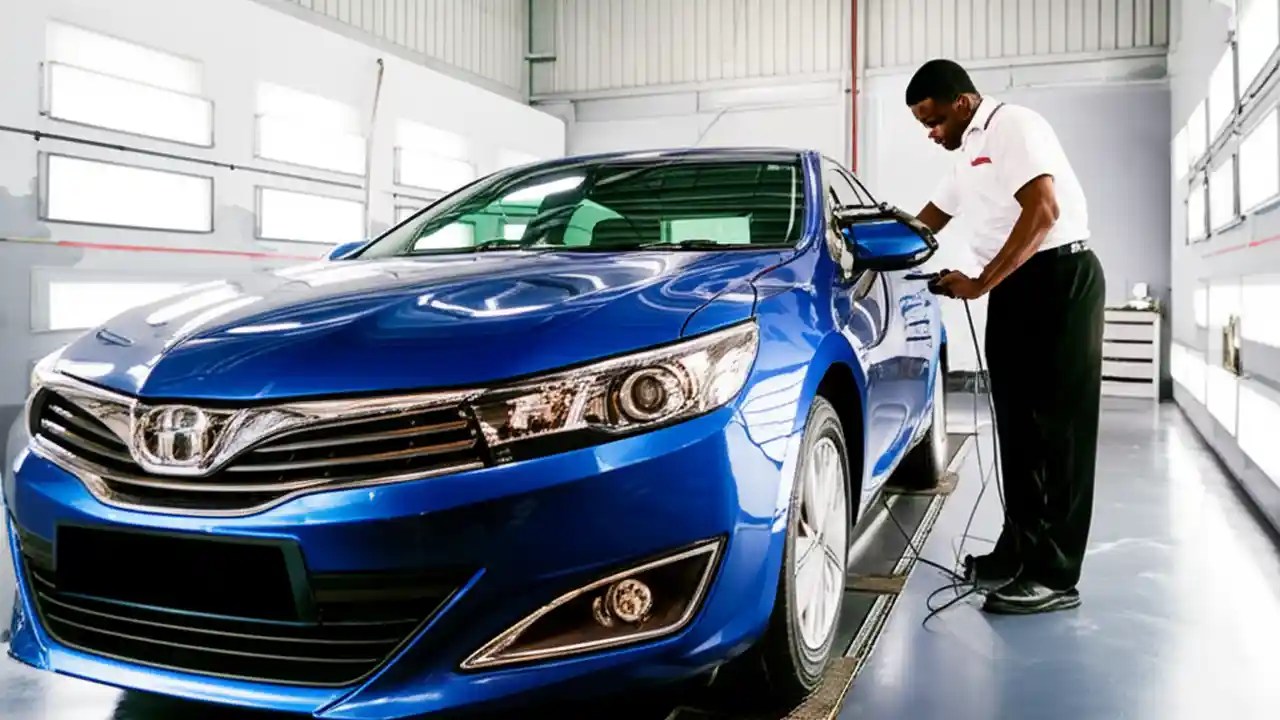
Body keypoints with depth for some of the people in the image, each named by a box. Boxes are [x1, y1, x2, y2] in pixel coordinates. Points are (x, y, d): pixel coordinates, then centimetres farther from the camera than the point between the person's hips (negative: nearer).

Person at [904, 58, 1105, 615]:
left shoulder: (1013, 126, -9)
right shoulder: (967, 154, 20)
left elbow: (1044, 210, -21)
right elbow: (930, 220, 32)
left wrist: (980, 283, -18)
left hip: (1060, 278, -10)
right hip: (1014, 288, 10)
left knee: (1056, 427, -8)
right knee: (1019, 426, 10)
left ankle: (1054, 574, -4)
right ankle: (1020, 552, 18)